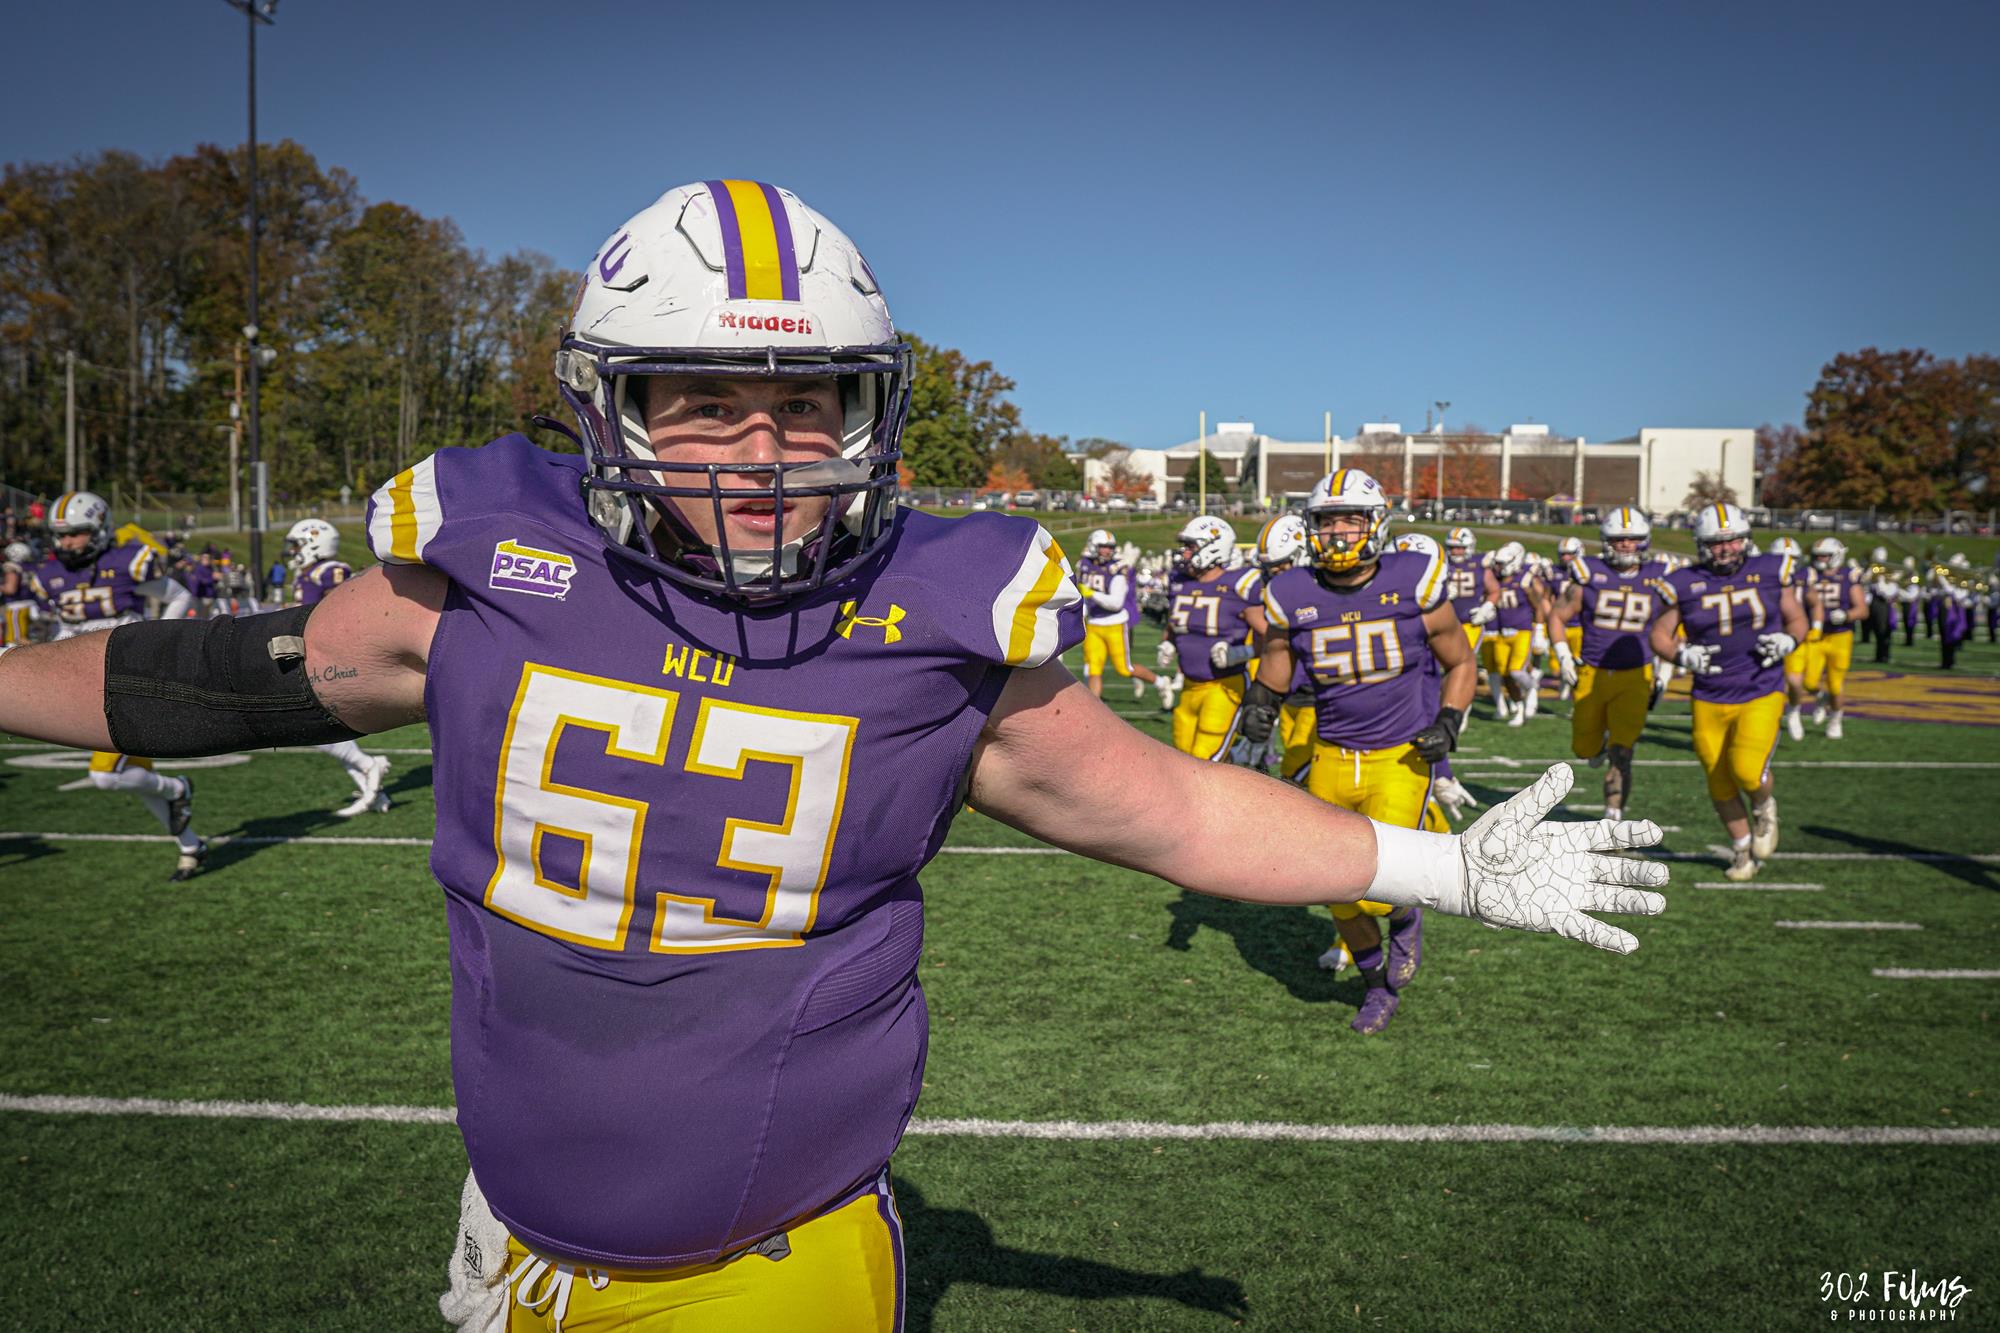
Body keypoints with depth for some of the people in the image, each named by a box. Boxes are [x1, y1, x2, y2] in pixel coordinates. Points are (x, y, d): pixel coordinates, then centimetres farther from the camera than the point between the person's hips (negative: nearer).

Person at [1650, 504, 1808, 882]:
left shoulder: (1769, 572, 0)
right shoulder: (1687, 584, -3)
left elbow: (1797, 619, 11)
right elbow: (1659, 634, 5)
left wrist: (1787, 641, -11)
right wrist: (1683, 655, -15)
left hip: (1761, 696, -1)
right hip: (1710, 701, 1)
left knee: (1747, 770, -20)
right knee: (1720, 786, 9)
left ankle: (1765, 807, 16)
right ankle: (1743, 847, 33)